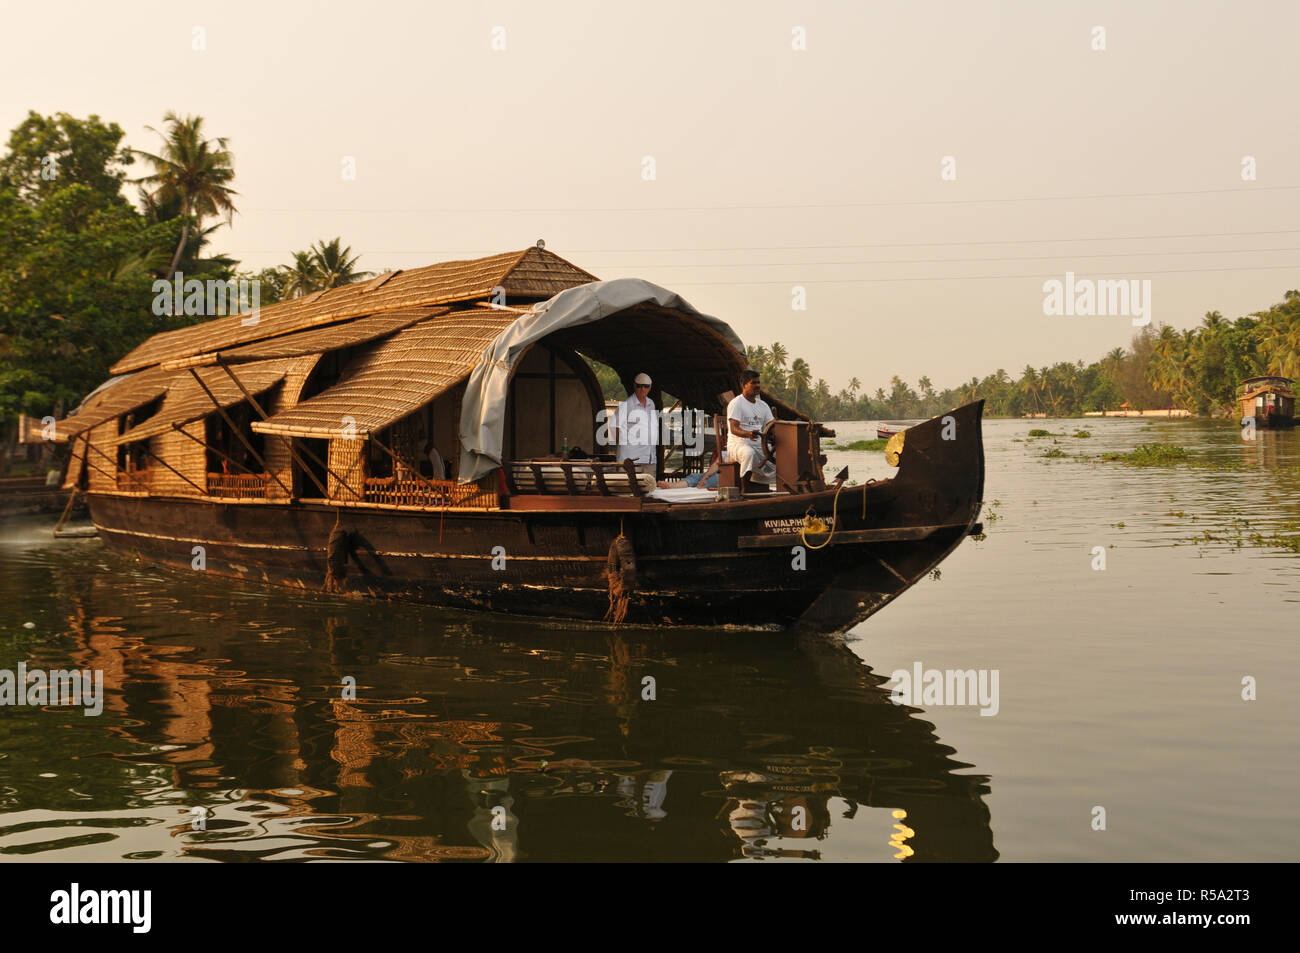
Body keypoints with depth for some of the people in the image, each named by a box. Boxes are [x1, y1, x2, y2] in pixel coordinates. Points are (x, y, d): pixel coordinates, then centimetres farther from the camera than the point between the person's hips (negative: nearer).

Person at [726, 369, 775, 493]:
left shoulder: (763, 405, 18)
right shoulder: (736, 403, -4)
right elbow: (734, 429, -17)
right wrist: (748, 434, -38)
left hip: (759, 446, 6)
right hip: (738, 444, -6)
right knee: (749, 453, -40)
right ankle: (744, 490, -35)